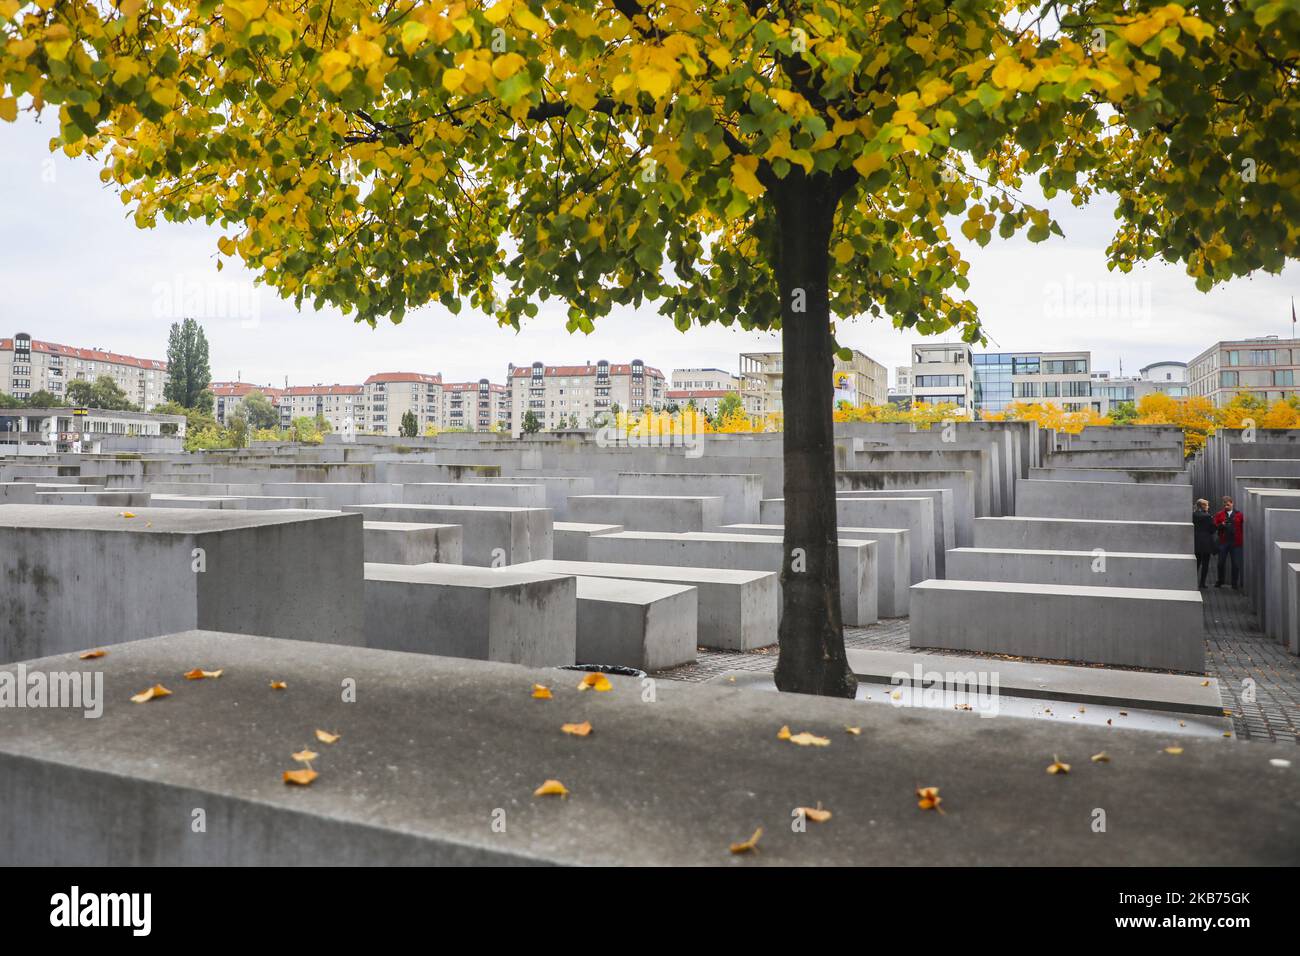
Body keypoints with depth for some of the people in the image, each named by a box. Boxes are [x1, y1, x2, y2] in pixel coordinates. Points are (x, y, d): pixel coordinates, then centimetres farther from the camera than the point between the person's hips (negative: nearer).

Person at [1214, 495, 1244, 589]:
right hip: (1223, 542, 1)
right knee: (1221, 563, 7)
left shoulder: (1239, 515, 4)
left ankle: (1235, 584, 11)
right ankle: (1220, 582, 22)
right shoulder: (1219, 515, 7)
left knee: (1236, 564, 2)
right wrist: (1221, 525, -19)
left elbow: (1244, 527, 1)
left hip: (1235, 543, -1)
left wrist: (1242, 540, -10)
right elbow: (1215, 525, 1)